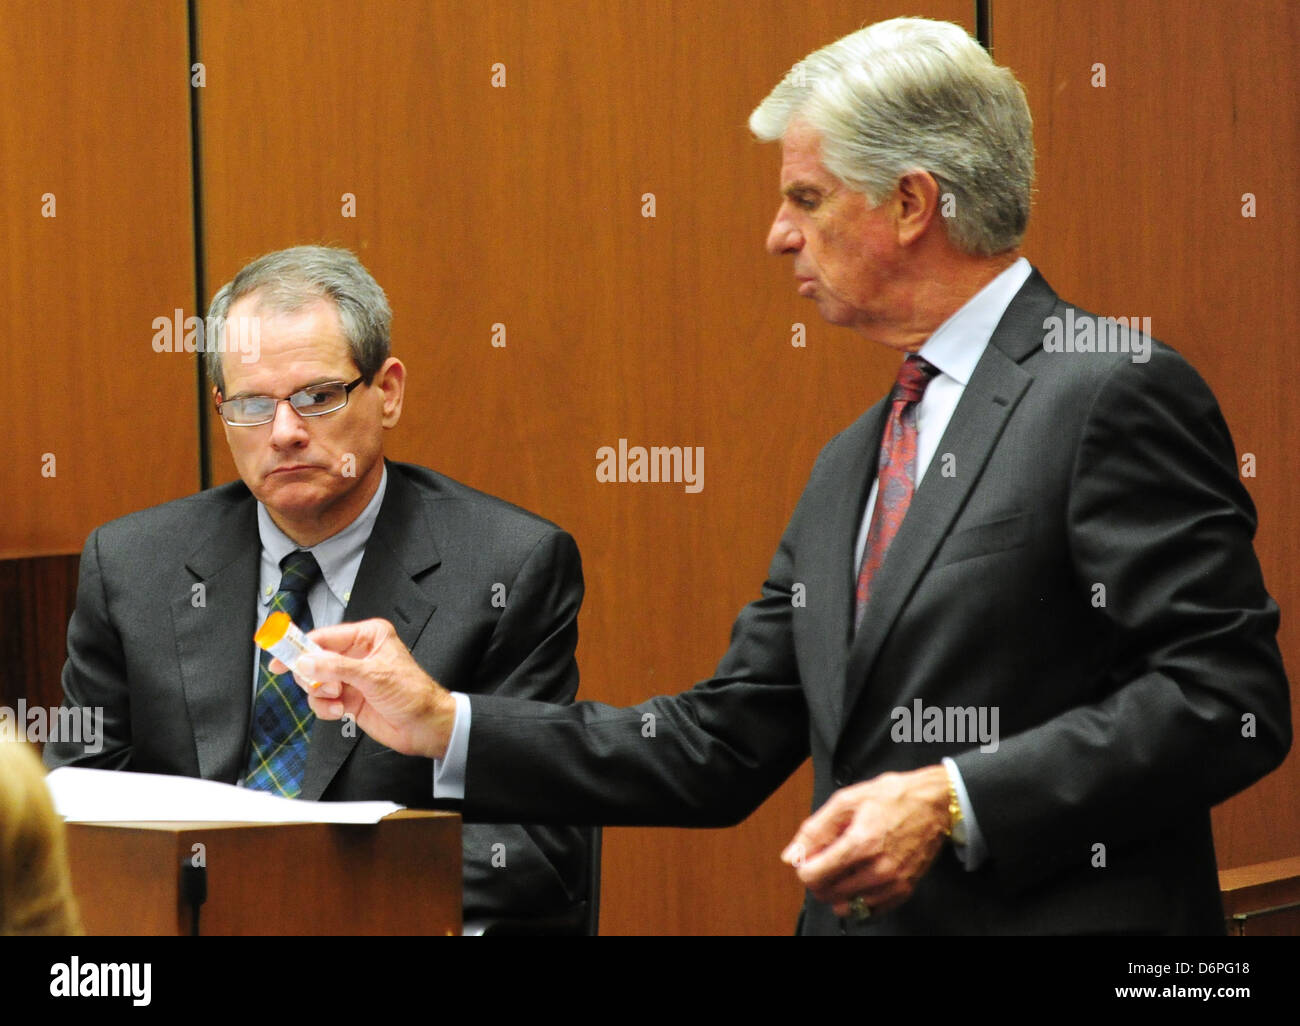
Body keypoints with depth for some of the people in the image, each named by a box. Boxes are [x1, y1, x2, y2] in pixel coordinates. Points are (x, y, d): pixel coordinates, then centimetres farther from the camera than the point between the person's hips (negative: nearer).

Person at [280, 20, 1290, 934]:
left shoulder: (1114, 393, -6)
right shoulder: (852, 465, 19)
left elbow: (1225, 693, -14)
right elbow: (720, 749, 17)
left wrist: (958, 802, -18)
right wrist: (441, 724, 12)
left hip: (1054, 920, -7)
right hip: (858, 917, 7)